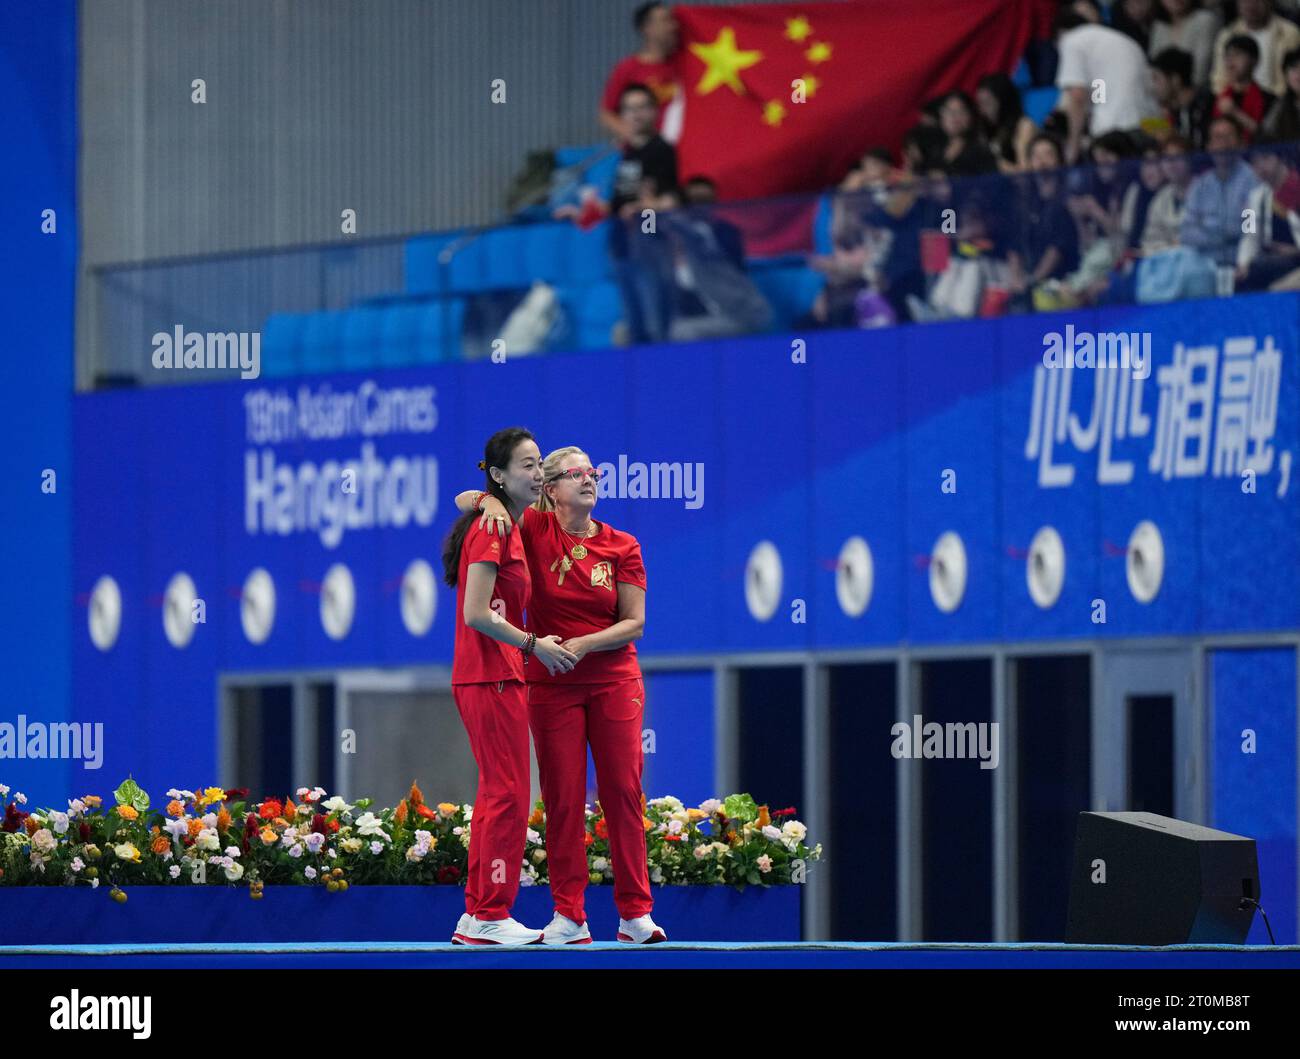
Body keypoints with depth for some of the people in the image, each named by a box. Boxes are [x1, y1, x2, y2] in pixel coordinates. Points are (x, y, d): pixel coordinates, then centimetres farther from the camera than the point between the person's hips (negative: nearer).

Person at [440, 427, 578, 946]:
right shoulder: (492, 530, -13)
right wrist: (535, 644, -16)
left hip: (491, 677, 10)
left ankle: (475, 917, 16)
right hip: (492, 678, -10)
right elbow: (477, 613, -20)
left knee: (496, 795, 13)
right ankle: (492, 918, -7)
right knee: (509, 795, -9)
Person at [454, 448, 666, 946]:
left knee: (624, 793, -1)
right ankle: (568, 917, 1)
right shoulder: (534, 529, -2)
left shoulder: (622, 547, 0)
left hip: (614, 681, 1)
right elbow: (463, 501, -1)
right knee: (563, 798, -1)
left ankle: (636, 914, 2)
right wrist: (490, 502, -23)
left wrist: (583, 644, -17)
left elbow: (634, 624, -2)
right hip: (550, 685, -1)